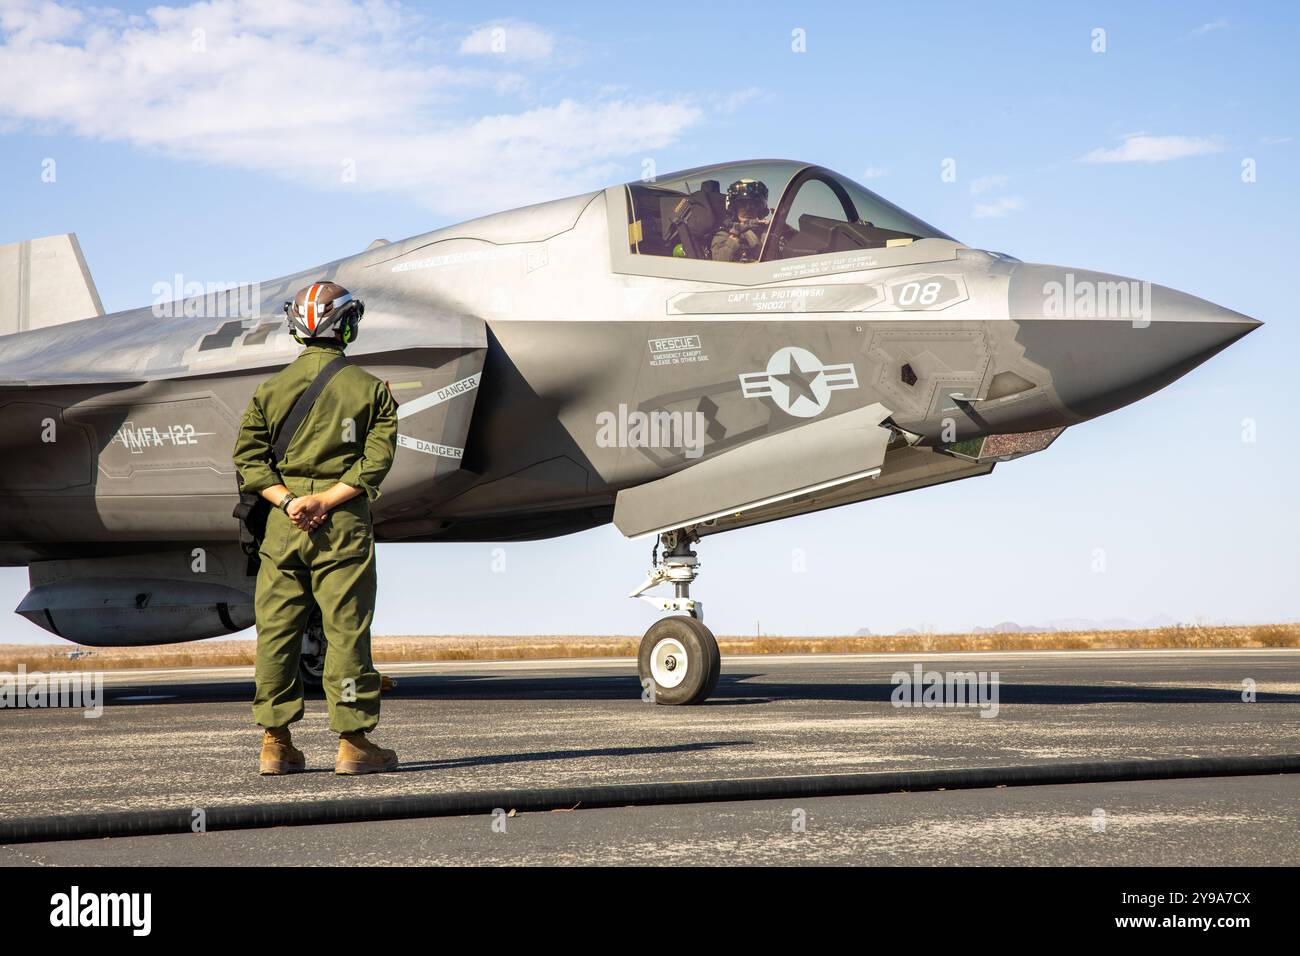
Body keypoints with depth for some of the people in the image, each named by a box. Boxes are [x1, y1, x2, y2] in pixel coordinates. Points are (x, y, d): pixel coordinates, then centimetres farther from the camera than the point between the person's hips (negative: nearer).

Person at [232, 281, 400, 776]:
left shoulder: (269, 389, 7)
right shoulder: (370, 389, 1)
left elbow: (248, 459, 0)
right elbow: (376, 461, -8)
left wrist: (288, 500, -7)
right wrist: (326, 500, -12)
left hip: (282, 523, 2)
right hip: (344, 525, -2)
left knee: (276, 629, 8)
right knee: (346, 630, 1)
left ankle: (275, 743, 12)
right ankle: (354, 742, 3)